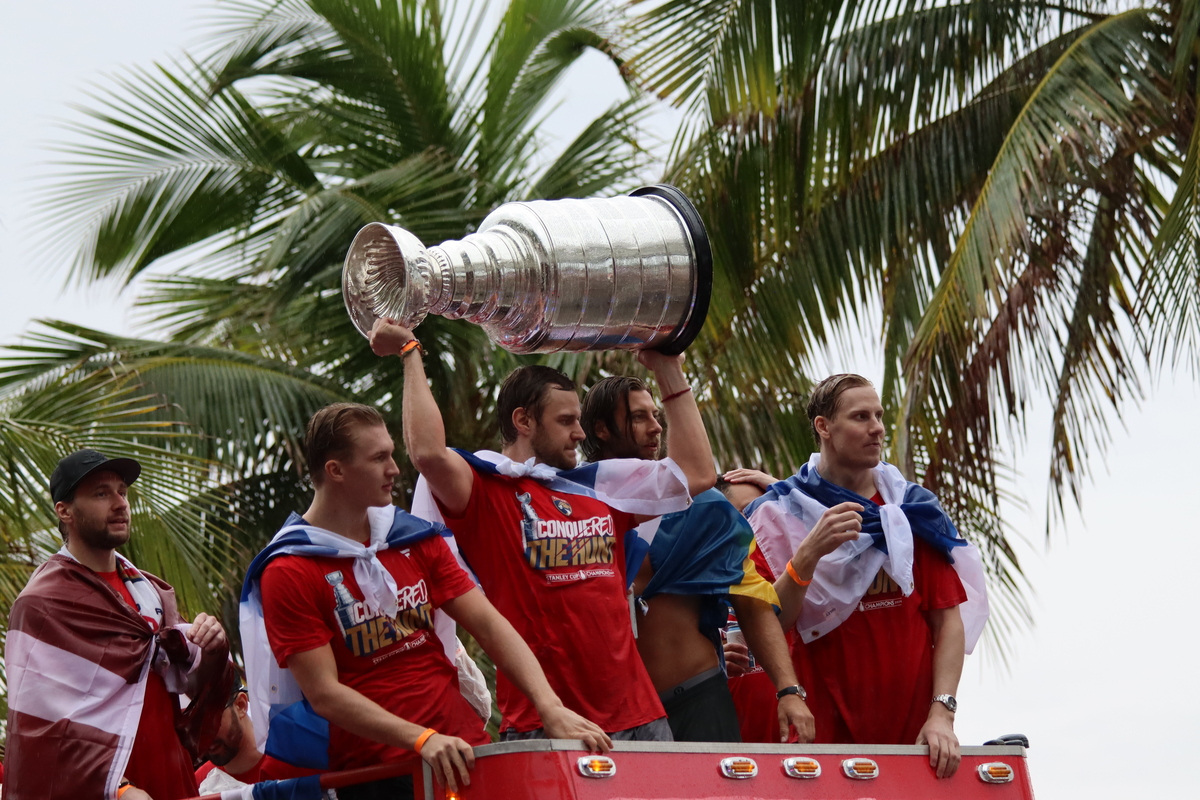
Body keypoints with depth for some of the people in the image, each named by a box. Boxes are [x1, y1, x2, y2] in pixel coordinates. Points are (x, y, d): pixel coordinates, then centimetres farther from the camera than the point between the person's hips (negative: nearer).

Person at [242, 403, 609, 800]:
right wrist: (422, 740, -23)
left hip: (466, 750, 5)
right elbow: (324, 693, -11)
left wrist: (550, 707, -10)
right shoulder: (288, 573, -4)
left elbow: (487, 624, 6)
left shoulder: (417, 539, 13)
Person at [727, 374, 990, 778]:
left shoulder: (915, 510, 8)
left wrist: (942, 713, -9)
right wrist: (810, 553, -23)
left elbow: (949, 619, 3)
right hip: (822, 730, -2)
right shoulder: (780, 513, 0)